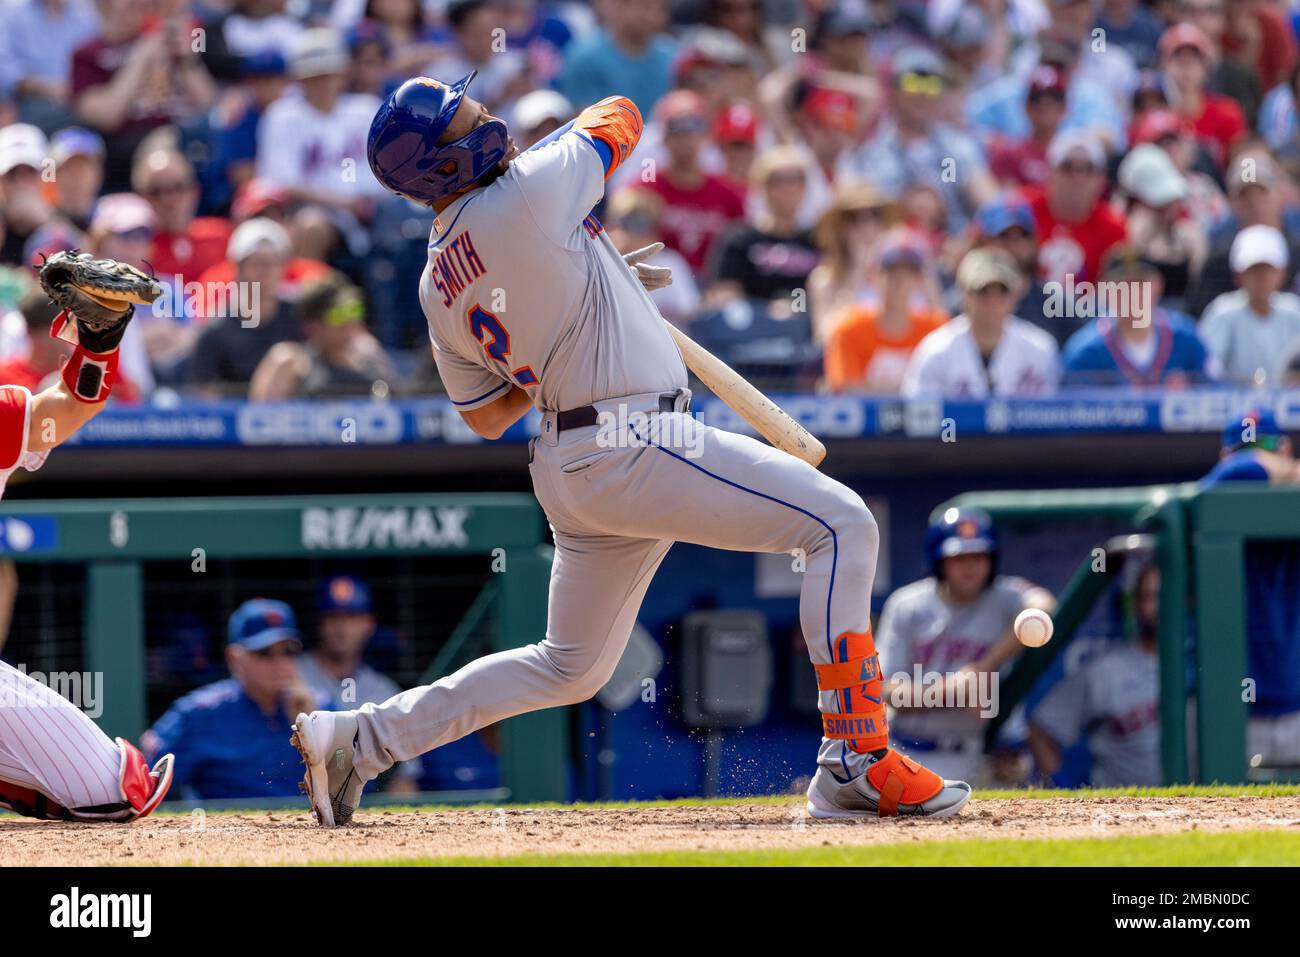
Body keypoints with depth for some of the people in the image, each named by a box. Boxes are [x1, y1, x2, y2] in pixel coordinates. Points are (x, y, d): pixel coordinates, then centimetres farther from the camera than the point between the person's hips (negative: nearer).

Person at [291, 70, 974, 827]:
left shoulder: (439, 287, 9)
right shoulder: (529, 194, -13)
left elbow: (484, 417, 20)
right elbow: (620, 118, 5)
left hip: (569, 466, 9)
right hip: (638, 446, -9)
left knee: (571, 668, 22)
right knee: (842, 523, -6)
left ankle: (360, 738, 17)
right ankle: (856, 764, -11)